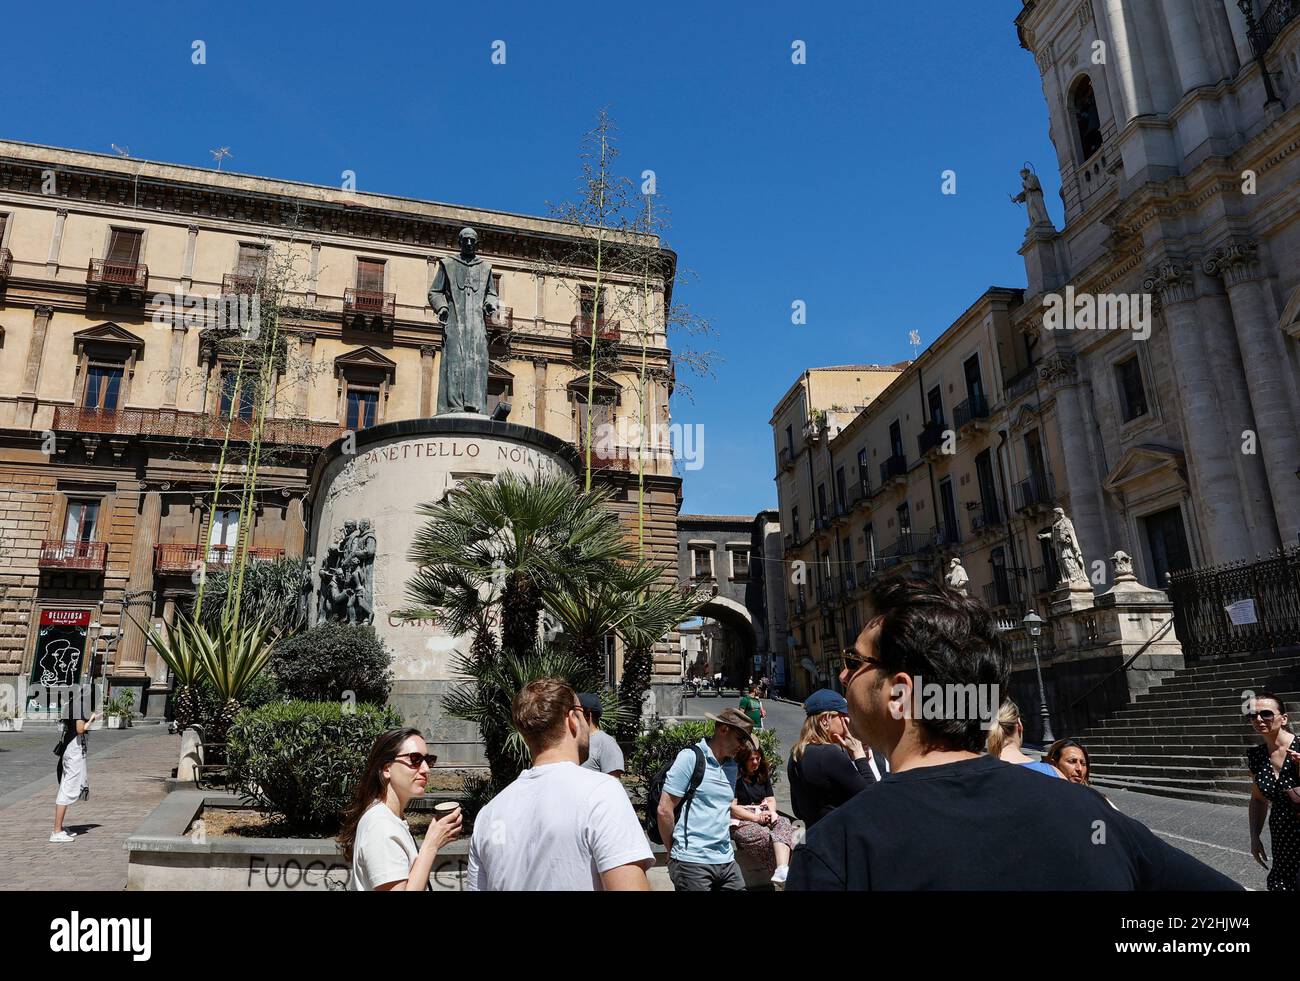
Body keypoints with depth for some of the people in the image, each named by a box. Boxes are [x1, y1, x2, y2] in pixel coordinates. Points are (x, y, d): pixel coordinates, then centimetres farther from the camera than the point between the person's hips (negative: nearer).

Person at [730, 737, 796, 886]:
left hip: (763, 817, 6)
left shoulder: (763, 775, 21)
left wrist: (772, 812, -5)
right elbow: (732, 807, -9)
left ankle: (782, 870, -48)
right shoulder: (735, 776, -2)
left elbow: (771, 799, 19)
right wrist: (756, 817, -13)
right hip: (742, 821, -5)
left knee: (783, 823, -28)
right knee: (765, 836, -36)